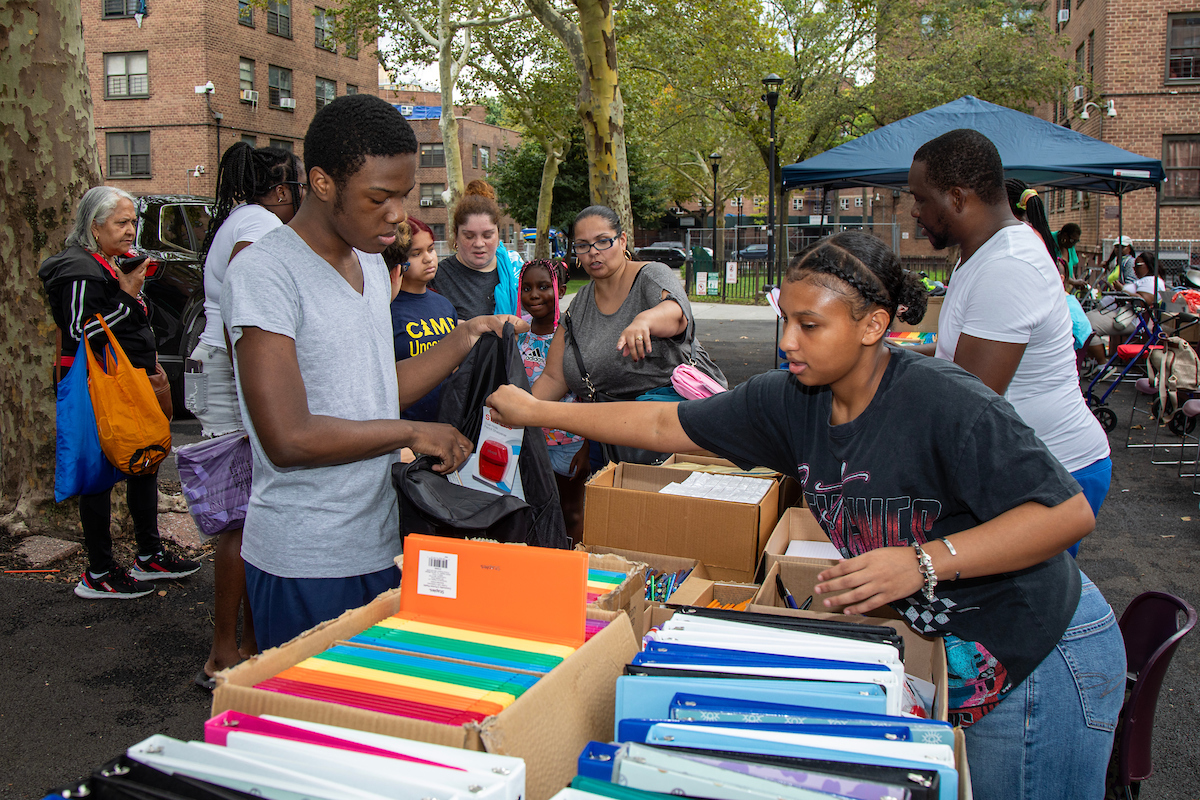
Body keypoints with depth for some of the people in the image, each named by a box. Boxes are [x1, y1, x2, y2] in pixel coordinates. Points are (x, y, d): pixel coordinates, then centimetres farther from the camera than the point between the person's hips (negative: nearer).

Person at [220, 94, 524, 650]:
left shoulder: (371, 262, 11)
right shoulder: (264, 272, -16)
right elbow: (288, 439, -23)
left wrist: (466, 338, 7)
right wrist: (415, 434, -14)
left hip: (380, 543, 8)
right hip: (304, 564, -7)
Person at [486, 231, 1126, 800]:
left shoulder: (946, 404, -26)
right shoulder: (791, 401, -6)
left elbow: (1070, 513, -25)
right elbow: (666, 425, 0)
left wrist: (925, 561, -35)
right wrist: (536, 411, 2)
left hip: (1040, 657, -6)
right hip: (942, 650, 6)